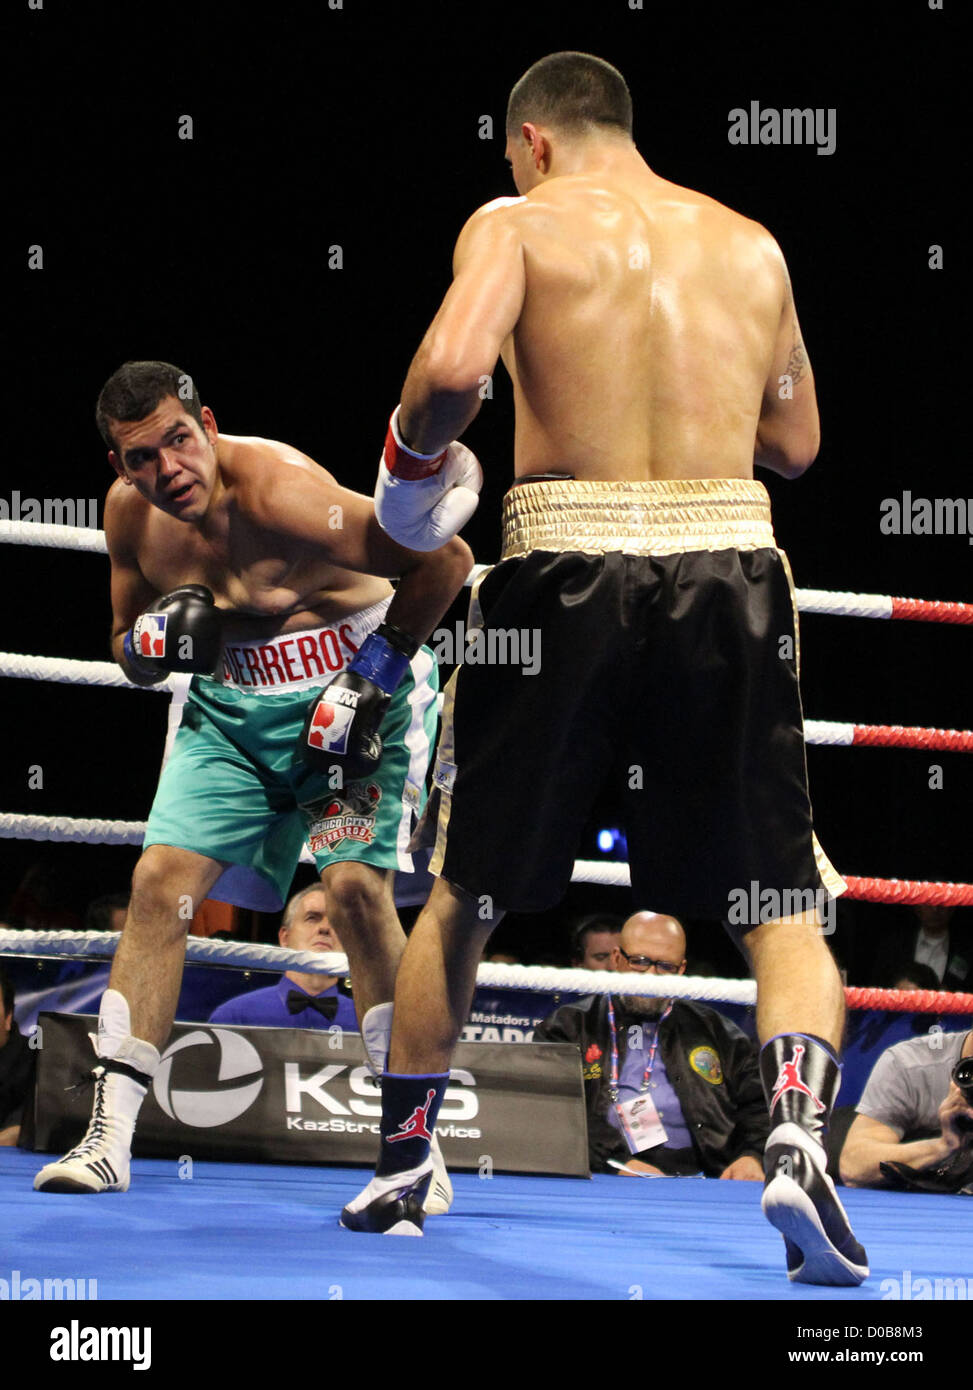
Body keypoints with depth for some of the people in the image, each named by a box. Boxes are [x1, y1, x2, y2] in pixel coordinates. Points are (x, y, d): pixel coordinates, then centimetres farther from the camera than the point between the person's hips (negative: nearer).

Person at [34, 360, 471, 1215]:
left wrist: (374, 677, -20)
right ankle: (108, 1140, -4)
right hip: (231, 704, 6)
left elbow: (444, 559, -27)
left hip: (354, 689, -6)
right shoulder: (130, 512, -4)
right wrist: (155, 639, -13)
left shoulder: (280, 492, -26)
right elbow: (127, 646, 12)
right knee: (160, 879, -7)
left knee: (355, 886, -21)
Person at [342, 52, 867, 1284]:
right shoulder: (750, 246, 14)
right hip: (729, 574, 2)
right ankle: (797, 1138, -18)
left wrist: (412, 451, 3)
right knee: (780, 901, 7)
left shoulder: (518, 225, 2)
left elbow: (452, 365, -16)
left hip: (567, 578, -1)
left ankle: (399, 1170, 25)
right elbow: (797, 445, 18)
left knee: (462, 894, 16)